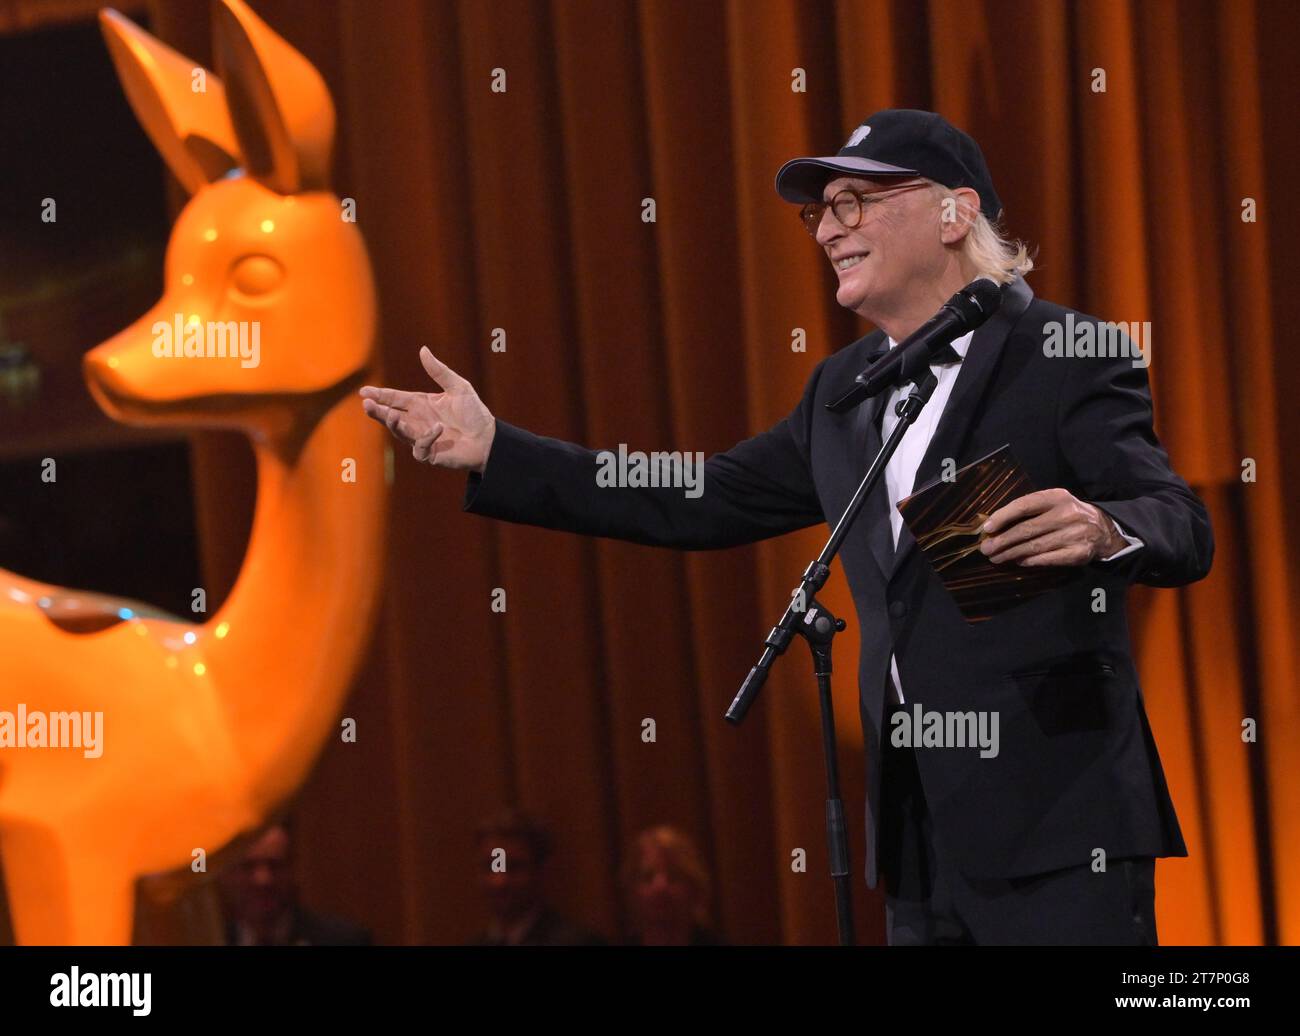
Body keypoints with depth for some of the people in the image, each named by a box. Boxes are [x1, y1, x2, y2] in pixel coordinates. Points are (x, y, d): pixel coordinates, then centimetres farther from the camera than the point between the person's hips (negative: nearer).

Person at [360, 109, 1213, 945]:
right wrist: (493, 453, 14)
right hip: (924, 822, 7)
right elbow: (695, 503, 18)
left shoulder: (1067, 358, -5)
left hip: (1056, 822, -7)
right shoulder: (846, 389, 17)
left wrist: (1104, 529, -37)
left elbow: (1184, 531, -13)